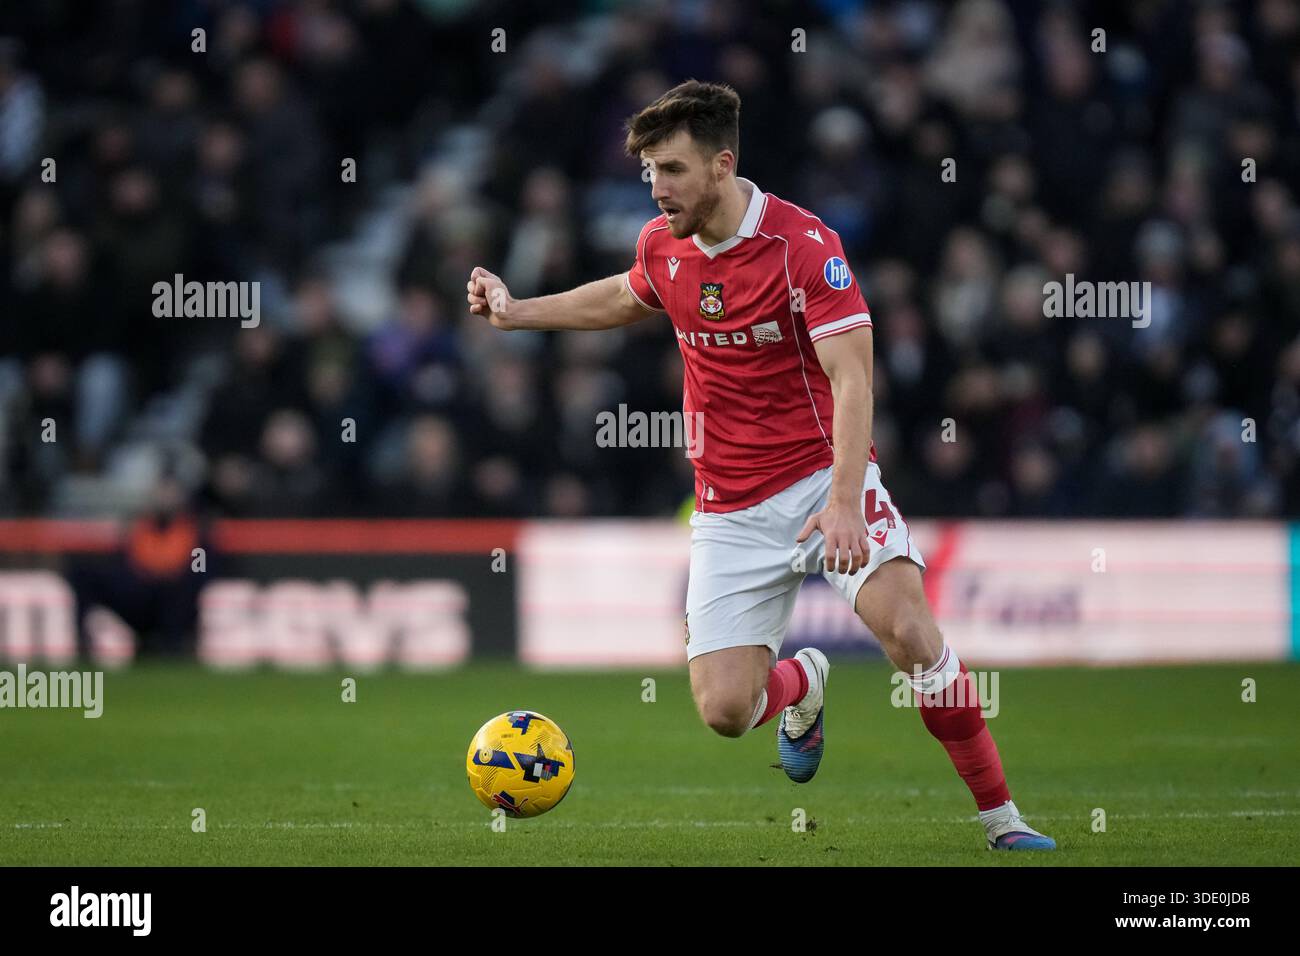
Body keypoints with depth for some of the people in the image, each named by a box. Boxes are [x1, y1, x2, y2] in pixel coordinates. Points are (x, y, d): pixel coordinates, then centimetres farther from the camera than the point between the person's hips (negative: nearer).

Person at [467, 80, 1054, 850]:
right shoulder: (662, 245, 3)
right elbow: (626, 299, 29)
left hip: (823, 476, -5)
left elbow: (851, 379, -23)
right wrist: (517, 312, 25)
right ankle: (801, 685, 30)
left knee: (909, 629, -28)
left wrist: (844, 503, -34)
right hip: (731, 511, 5)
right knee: (724, 709, -8)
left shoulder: (806, 246, -16)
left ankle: (1002, 820, -15)